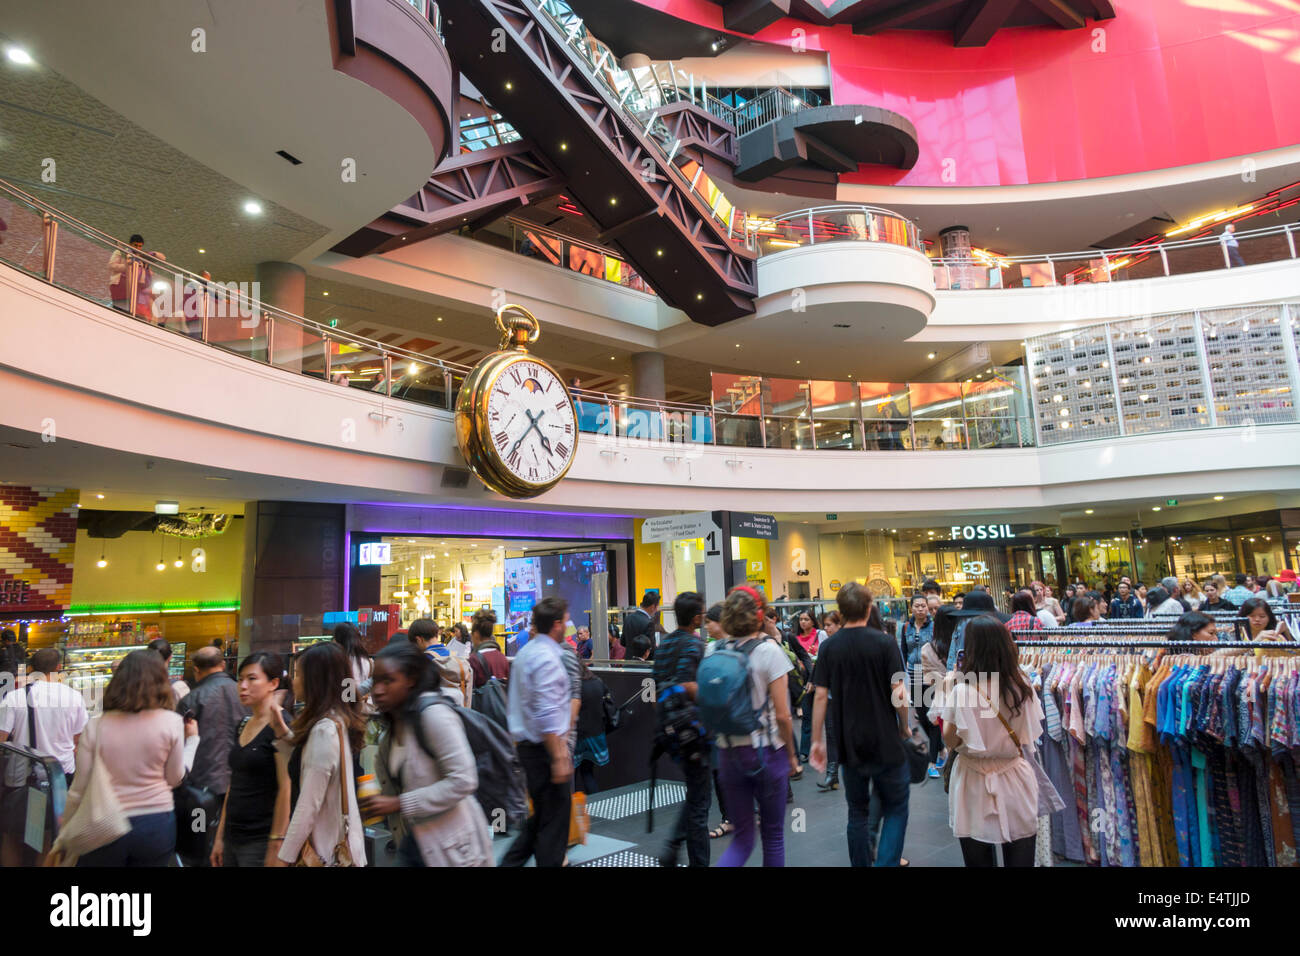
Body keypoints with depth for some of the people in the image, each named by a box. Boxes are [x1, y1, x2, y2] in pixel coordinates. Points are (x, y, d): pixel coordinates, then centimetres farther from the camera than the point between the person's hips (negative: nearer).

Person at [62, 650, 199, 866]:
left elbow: (79, 790, -1)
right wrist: (192, 739, 13)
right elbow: (175, 779, 0)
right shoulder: (171, 722, -9)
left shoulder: (96, 727, -6)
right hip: (156, 824, 0)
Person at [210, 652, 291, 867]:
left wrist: (275, 847, -18)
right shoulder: (243, 725, 10)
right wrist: (220, 837, 15)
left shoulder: (282, 725, -14)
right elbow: (233, 785, 16)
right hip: (233, 839, 7)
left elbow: (286, 789, -18)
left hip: (260, 841, -7)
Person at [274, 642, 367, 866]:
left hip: (326, 849, -8)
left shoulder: (325, 730, -22)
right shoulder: (338, 721, 6)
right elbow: (302, 767, 14)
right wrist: (281, 733, 2)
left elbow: (308, 805, -22)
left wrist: (284, 857, -15)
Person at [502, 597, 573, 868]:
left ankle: (511, 861, 24)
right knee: (554, 819, 3)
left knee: (542, 815, 21)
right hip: (546, 748, -10)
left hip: (527, 744, 10)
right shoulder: (548, 658, -19)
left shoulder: (526, 652, 11)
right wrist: (559, 758, -22)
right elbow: (547, 716, -24)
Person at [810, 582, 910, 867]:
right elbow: (899, 692, -12)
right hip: (885, 742, -2)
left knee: (857, 812, 16)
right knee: (896, 808, 12)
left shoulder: (830, 647, -3)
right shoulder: (884, 642, -10)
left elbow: (821, 696, -4)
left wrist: (818, 740, 3)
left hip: (849, 744, 3)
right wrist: (905, 727, 4)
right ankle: (886, 862, -1)